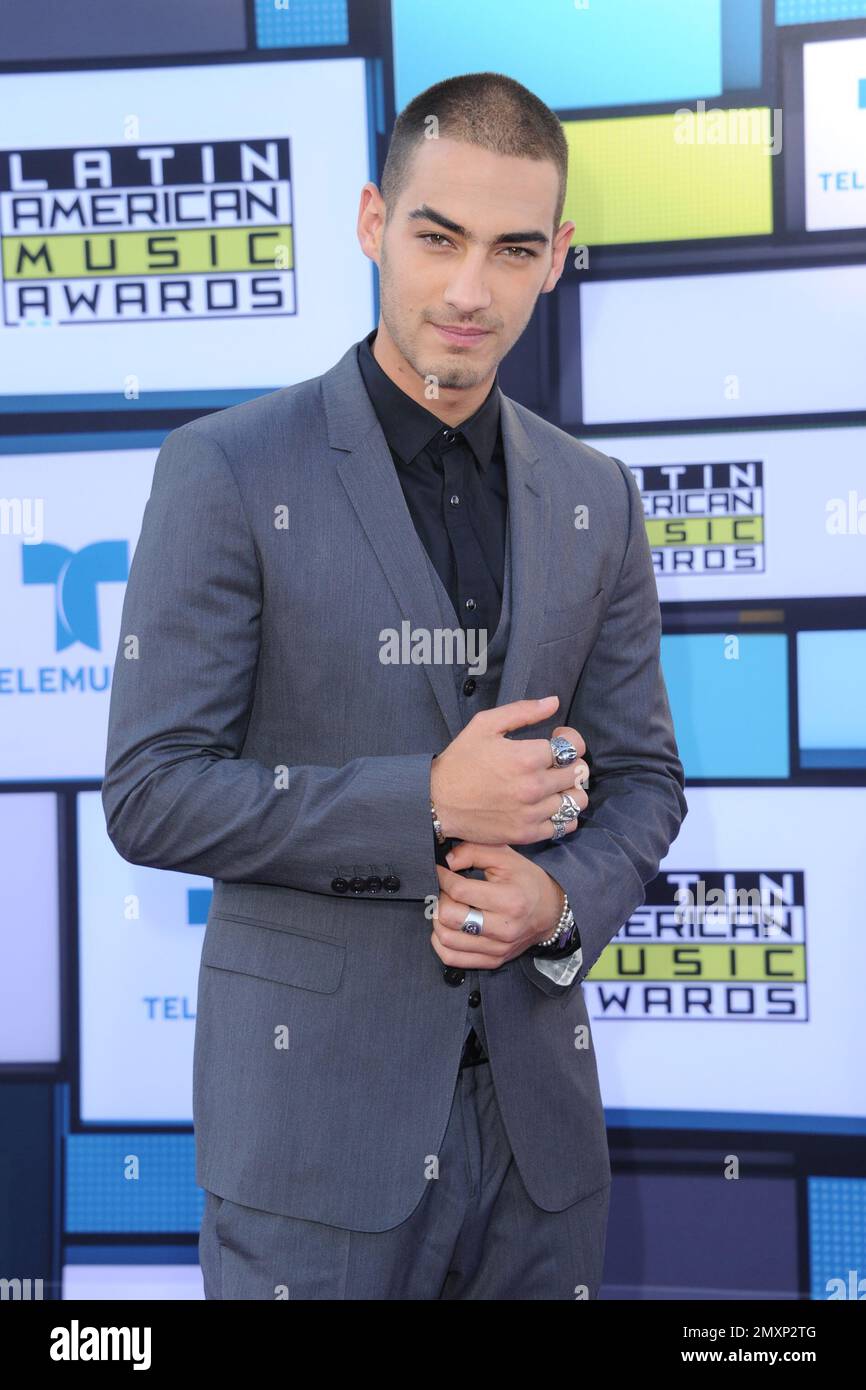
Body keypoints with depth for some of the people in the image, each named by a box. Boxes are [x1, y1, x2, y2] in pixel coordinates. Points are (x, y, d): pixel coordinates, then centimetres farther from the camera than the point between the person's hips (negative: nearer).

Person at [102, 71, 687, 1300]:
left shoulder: (595, 500, 6)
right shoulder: (227, 473, -8)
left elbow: (642, 779, 11)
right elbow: (149, 794, -11)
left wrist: (563, 901, -10)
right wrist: (427, 803, -18)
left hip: (535, 1103, 4)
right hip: (316, 1106, -4)